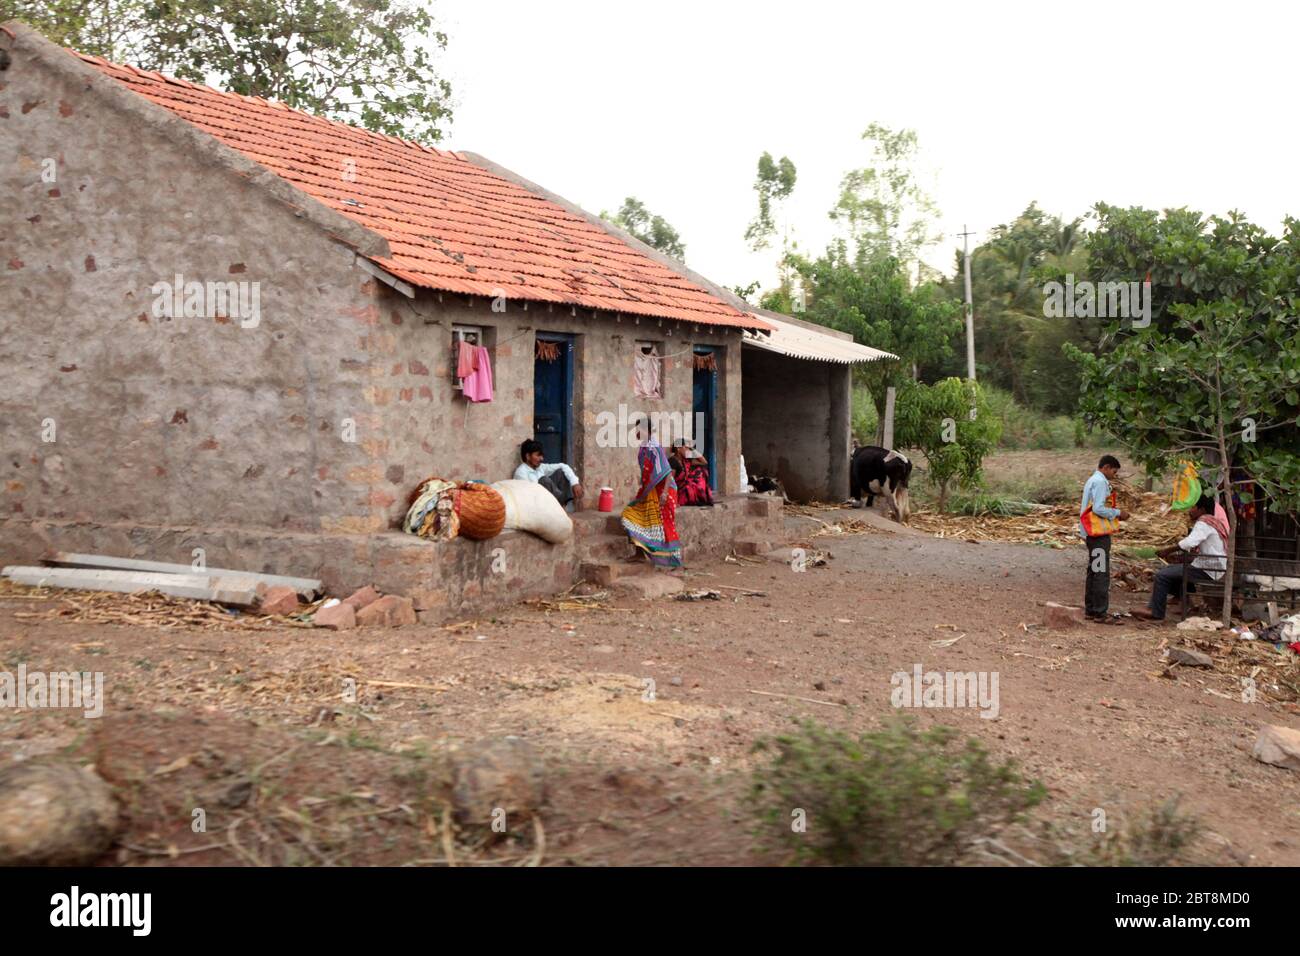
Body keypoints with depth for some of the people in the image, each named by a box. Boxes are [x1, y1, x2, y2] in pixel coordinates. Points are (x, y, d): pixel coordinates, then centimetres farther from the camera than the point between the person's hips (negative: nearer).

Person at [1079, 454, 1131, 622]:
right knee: (1101, 573, -7)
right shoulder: (1100, 482, -14)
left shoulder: (1092, 481, 17)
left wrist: (1115, 514, 12)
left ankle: (1091, 609, 19)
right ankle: (1100, 612, -5)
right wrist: (1118, 513, -11)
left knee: (1093, 571, 14)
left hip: (1092, 533, 10)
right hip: (1099, 533, -10)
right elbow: (1098, 508, -22)